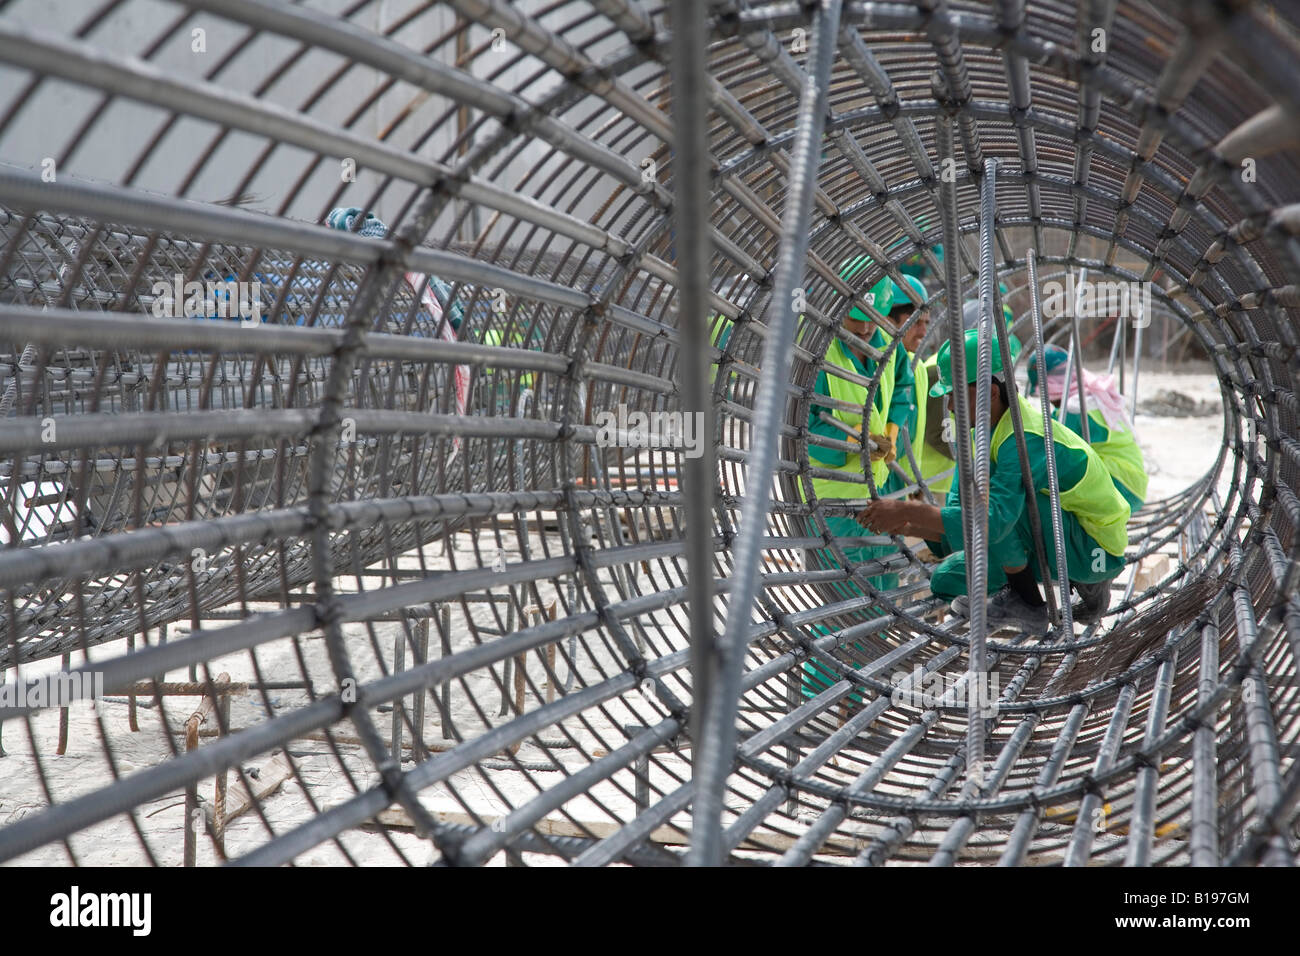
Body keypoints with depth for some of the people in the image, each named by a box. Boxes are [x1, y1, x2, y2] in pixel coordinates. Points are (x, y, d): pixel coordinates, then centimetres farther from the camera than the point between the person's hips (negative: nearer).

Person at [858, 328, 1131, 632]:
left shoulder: (1025, 440, -27)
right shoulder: (995, 430, 4)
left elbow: (992, 522, -38)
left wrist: (908, 511, -35)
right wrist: (907, 526, -8)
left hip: (1097, 550, -10)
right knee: (945, 581, 7)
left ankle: (1027, 605, -13)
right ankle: (1083, 584, 10)